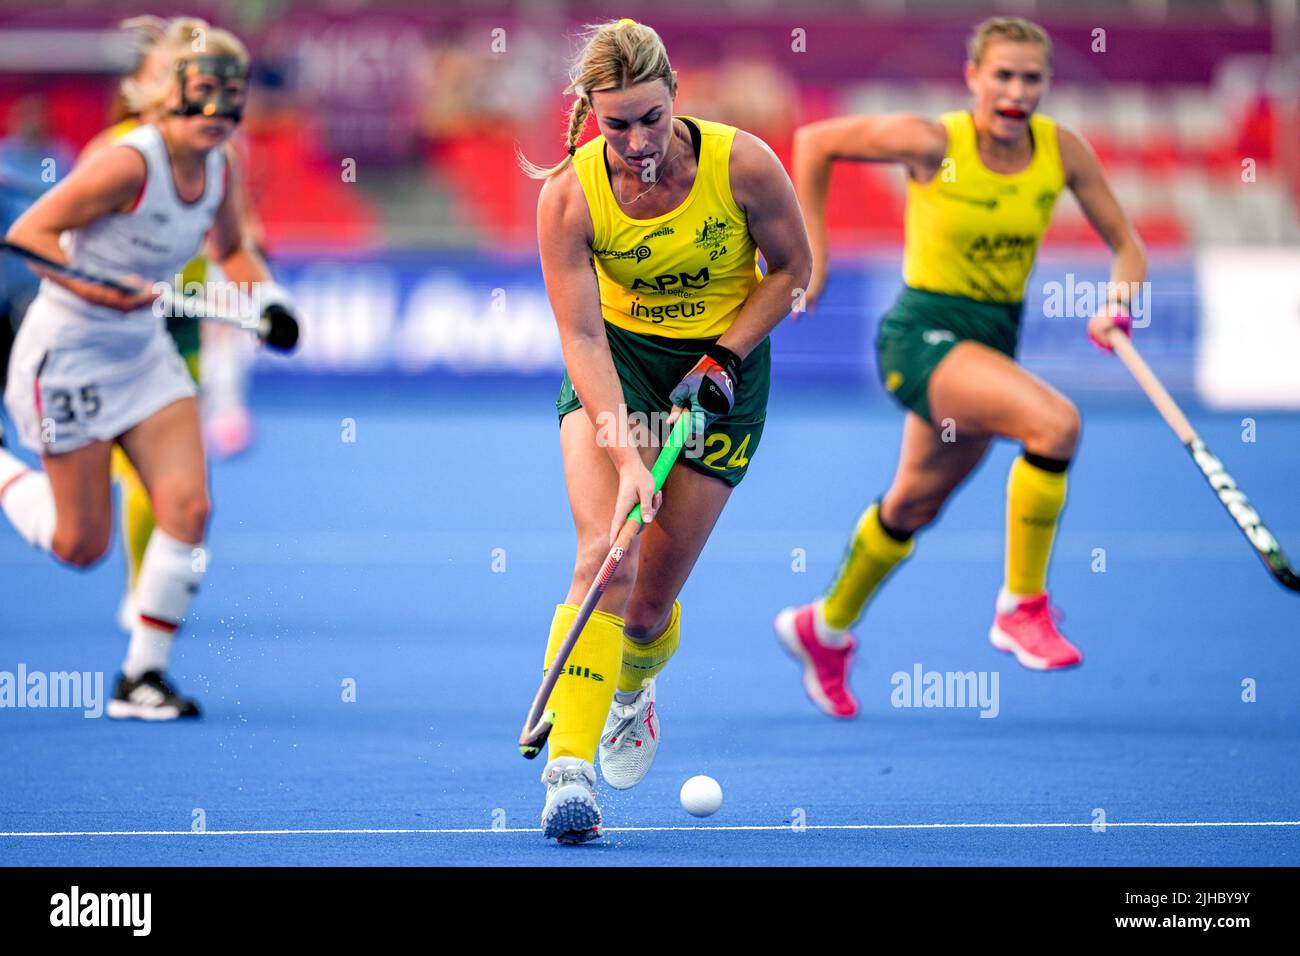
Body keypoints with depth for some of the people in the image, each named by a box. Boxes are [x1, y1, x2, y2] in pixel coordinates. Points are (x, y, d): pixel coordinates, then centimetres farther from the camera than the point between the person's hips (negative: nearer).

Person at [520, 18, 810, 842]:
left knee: (650, 600, 1)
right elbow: (583, 337, -21)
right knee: (603, 555, -24)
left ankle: (633, 689, 39)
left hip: (723, 369, 0)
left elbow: (793, 268, -4)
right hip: (616, 363, 0)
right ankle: (569, 769, -27)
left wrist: (723, 358, -14)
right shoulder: (569, 195, -20)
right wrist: (626, 457, -31)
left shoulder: (742, 164, -20)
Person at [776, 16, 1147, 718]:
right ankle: (1020, 607, -16)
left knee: (913, 505, 23)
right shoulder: (932, 144, -18)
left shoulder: (1063, 151, -6)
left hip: (995, 341, 6)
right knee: (1056, 421, -29)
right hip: (924, 334, -6)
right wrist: (812, 250, -5)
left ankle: (825, 628, 47)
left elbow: (1125, 245, 1)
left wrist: (1117, 304, -20)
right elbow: (815, 142, -5)